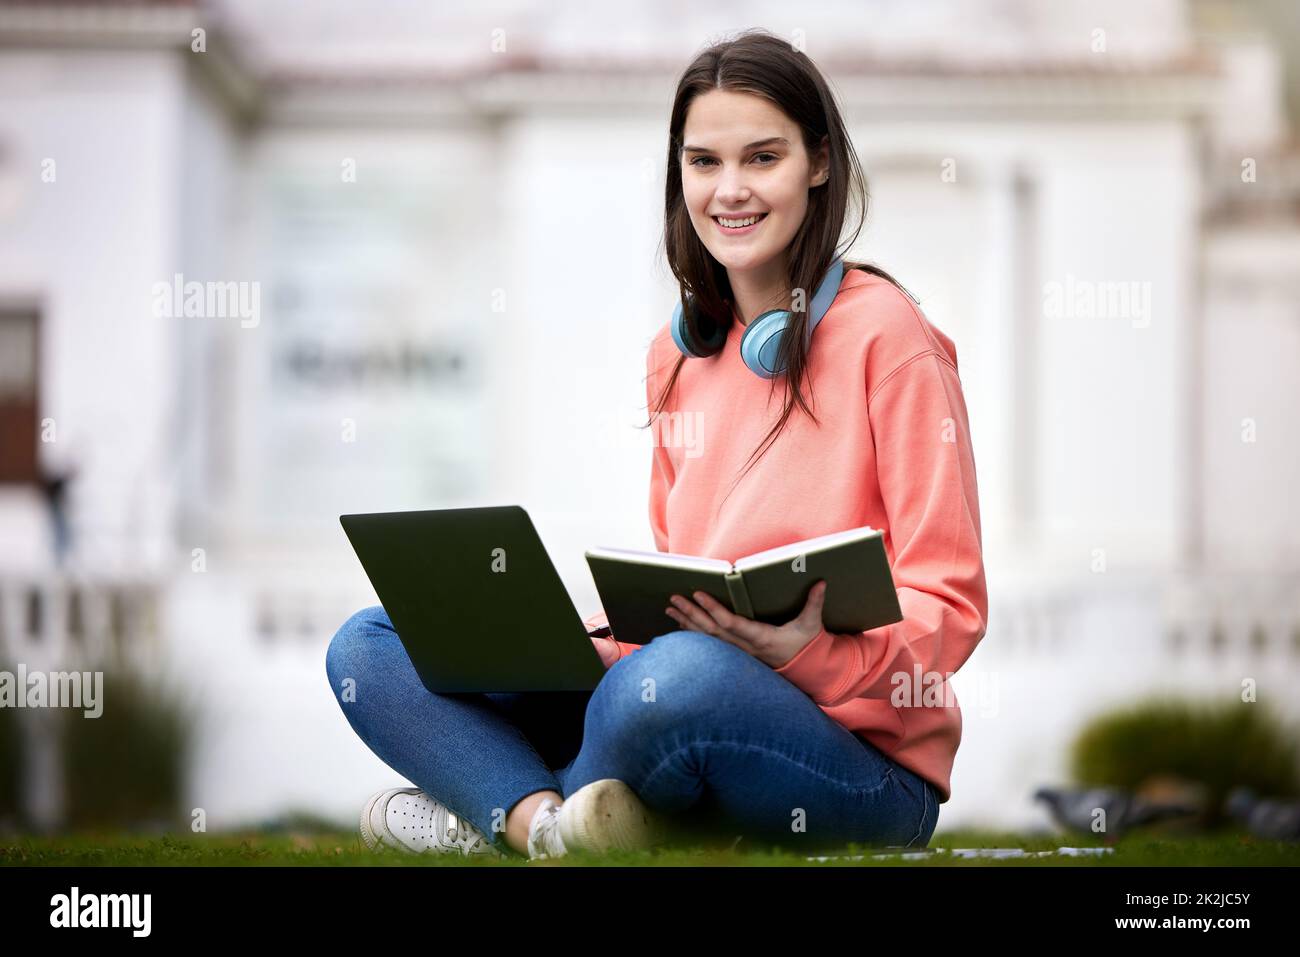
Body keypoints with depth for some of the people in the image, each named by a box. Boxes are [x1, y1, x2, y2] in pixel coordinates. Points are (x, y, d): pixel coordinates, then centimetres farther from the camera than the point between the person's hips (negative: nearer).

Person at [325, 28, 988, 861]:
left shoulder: (882, 333, -6)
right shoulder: (680, 355, 14)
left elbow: (950, 605, -8)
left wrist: (810, 654, -26)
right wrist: (585, 637, -4)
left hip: (862, 760, -7)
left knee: (678, 676, -40)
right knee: (371, 645, 1)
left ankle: (498, 814, -10)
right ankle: (549, 820, -25)